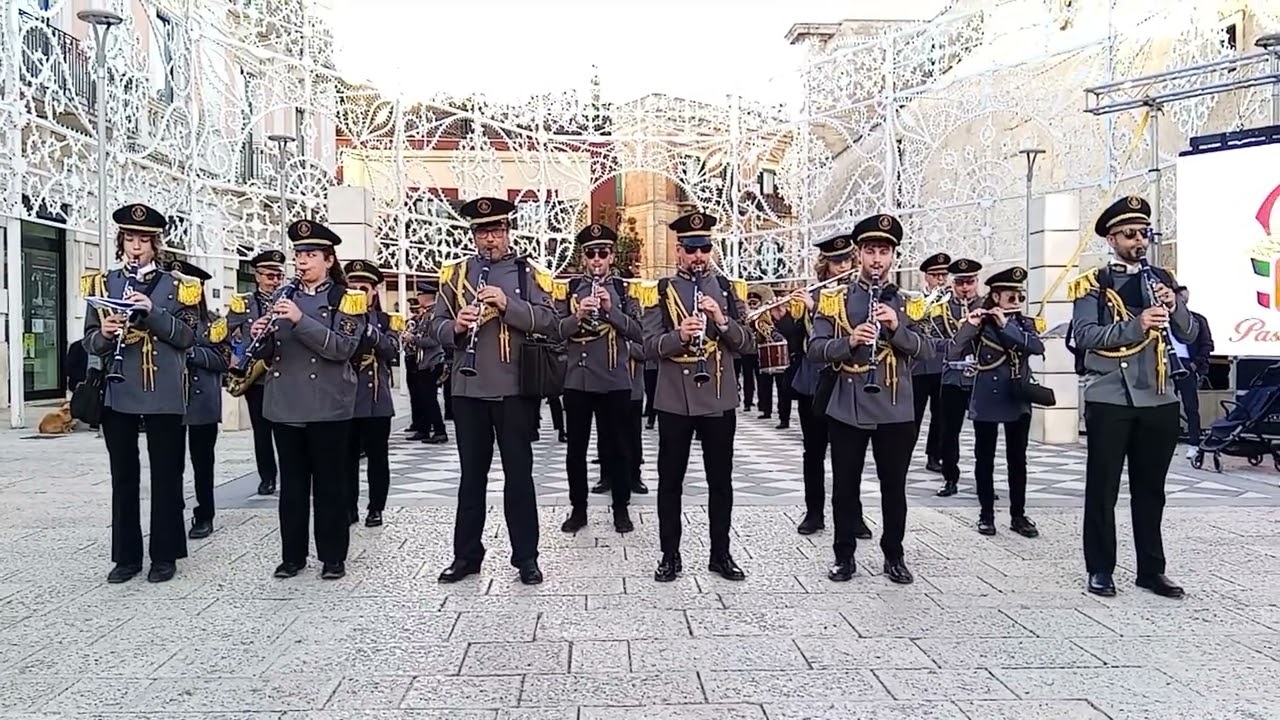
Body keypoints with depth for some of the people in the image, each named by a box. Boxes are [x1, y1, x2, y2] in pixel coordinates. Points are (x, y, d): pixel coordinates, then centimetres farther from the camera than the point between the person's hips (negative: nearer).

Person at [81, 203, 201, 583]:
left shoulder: (176, 286, 3)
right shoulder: (102, 284, 9)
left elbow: (187, 337, -5)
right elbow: (90, 341, 8)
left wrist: (153, 312, -18)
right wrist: (104, 334, -14)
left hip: (163, 395, -2)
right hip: (117, 395, 2)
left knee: (166, 476, 4)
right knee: (123, 477, 9)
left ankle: (165, 555, 14)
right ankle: (126, 555, 19)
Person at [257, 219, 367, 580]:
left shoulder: (346, 299, -1)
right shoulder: (284, 299, 13)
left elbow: (343, 348, -15)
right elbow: (270, 353, 16)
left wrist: (300, 320, -23)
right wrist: (260, 335, -6)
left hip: (327, 405, -4)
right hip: (285, 404, 5)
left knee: (329, 483, 2)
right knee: (291, 482, 10)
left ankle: (333, 557, 13)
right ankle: (292, 555, 21)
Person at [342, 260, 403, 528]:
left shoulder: (387, 321, 4)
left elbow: (392, 350, -14)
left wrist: (368, 328, -29)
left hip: (376, 400, -1)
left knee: (377, 457, 4)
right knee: (347, 457, 7)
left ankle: (376, 509, 13)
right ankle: (349, 508, 17)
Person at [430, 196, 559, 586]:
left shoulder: (529, 272, 3)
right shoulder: (455, 273, 9)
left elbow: (548, 321, -8)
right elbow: (437, 326, 6)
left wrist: (507, 303, -20)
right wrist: (456, 326, -16)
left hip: (514, 389, -2)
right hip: (468, 389, 2)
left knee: (519, 474, 4)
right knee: (472, 474, 10)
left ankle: (526, 557, 15)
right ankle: (466, 554, 21)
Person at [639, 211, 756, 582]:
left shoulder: (729, 289, 6)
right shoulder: (660, 291, 1)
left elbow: (748, 344, 1)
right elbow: (649, 346, -7)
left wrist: (722, 320, -17)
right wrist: (679, 335, -25)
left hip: (720, 399, 2)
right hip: (674, 400, -1)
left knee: (720, 481, 9)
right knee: (670, 480, 6)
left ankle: (721, 554, 22)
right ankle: (670, 555, 19)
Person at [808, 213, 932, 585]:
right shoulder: (834, 299, 2)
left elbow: (926, 350, -2)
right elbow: (815, 349, -4)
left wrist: (896, 327, -19)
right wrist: (850, 341, -22)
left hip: (896, 411, 1)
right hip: (846, 410, -1)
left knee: (894, 486, 10)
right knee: (845, 486, 7)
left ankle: (894, 556, 25)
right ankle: (844, 555, 20)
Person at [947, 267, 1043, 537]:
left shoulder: (1025, 323, 6)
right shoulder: (980, 324, -3)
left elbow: (1038, 347, -14)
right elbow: (952, 354, -14)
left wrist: (1006, 325, -21)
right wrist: (969, 326, -25)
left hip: (1018, 401, 3)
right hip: (986, 401, -3)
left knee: (1017, 460, 8)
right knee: (984, 459, 4)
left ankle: (1018, 515, 17)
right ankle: (986, 514, 15)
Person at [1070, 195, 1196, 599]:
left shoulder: (1162, 279, 12)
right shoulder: (1092, 284, -2)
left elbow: (1188, 334, 8)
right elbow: (1083, 335, -14)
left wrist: (1173, 306, -11)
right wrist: (1136, 325, -24)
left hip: (1159, 399, 4)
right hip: (1109, 399, -4)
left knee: (1151, 488, 12)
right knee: (1102, 488, 3)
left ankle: (1152, 569, 22)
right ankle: (1100, 569, 13)